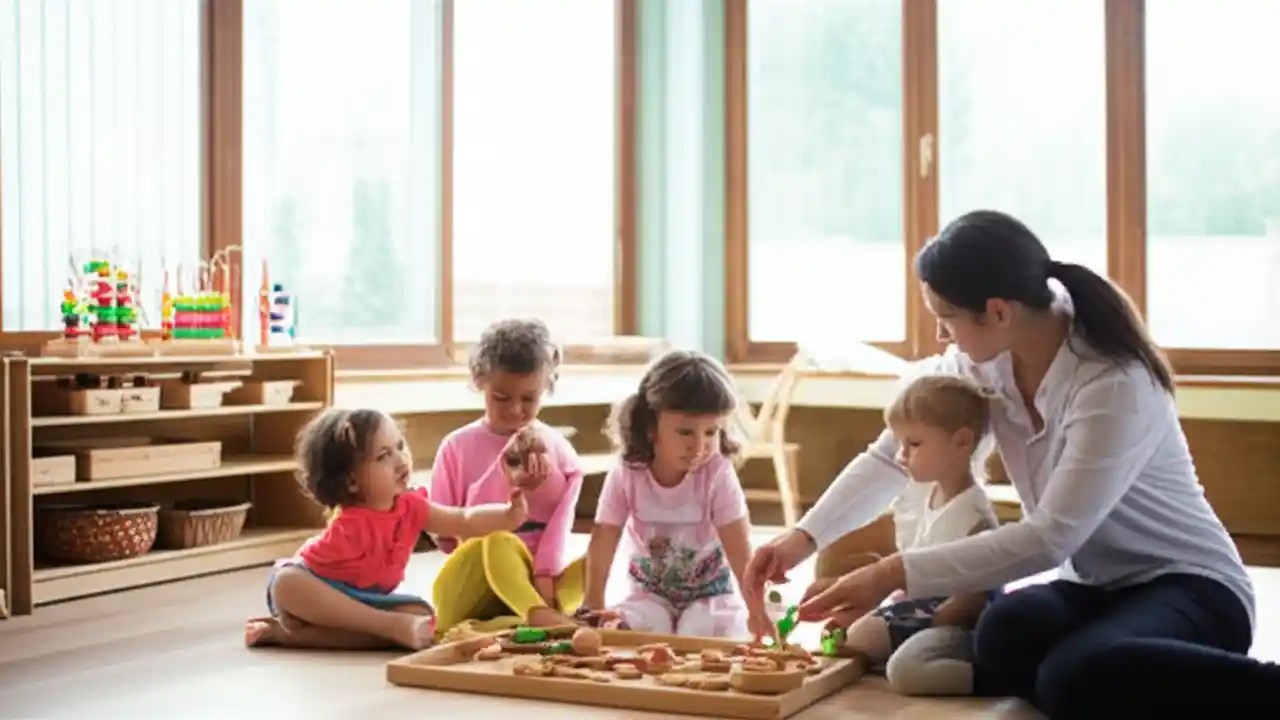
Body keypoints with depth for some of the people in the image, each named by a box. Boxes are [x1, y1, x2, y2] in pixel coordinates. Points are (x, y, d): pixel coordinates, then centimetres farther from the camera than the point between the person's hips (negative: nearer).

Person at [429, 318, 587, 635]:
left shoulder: (555, 447, 8)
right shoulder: (458, 446, 2)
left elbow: (560, 524, -4)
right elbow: (444, 536, -2)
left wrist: (543, 579, -21)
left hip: (531, 583, 2)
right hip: (468, 586, -2)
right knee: (498, 543, -34)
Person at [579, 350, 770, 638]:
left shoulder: (717, 473, -21)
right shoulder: (626, 473, -15)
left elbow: (740, 548, -26)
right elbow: (603, 539, -11)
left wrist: (757, 608, -35)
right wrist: (593, 606, -15)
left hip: (710, 592, -2)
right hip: (649, 592, 2)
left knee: (703, 636, -28)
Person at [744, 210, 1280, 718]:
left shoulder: (1115, 386, -26)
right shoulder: (980, 364, -6)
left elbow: (1050, 538, -30)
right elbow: (890, 457, -1)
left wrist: (896, 574, -31)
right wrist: (804, 537, -15)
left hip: (1189, 585, -5)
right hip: (1092, 586, 5)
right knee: (1007, 638, -31)